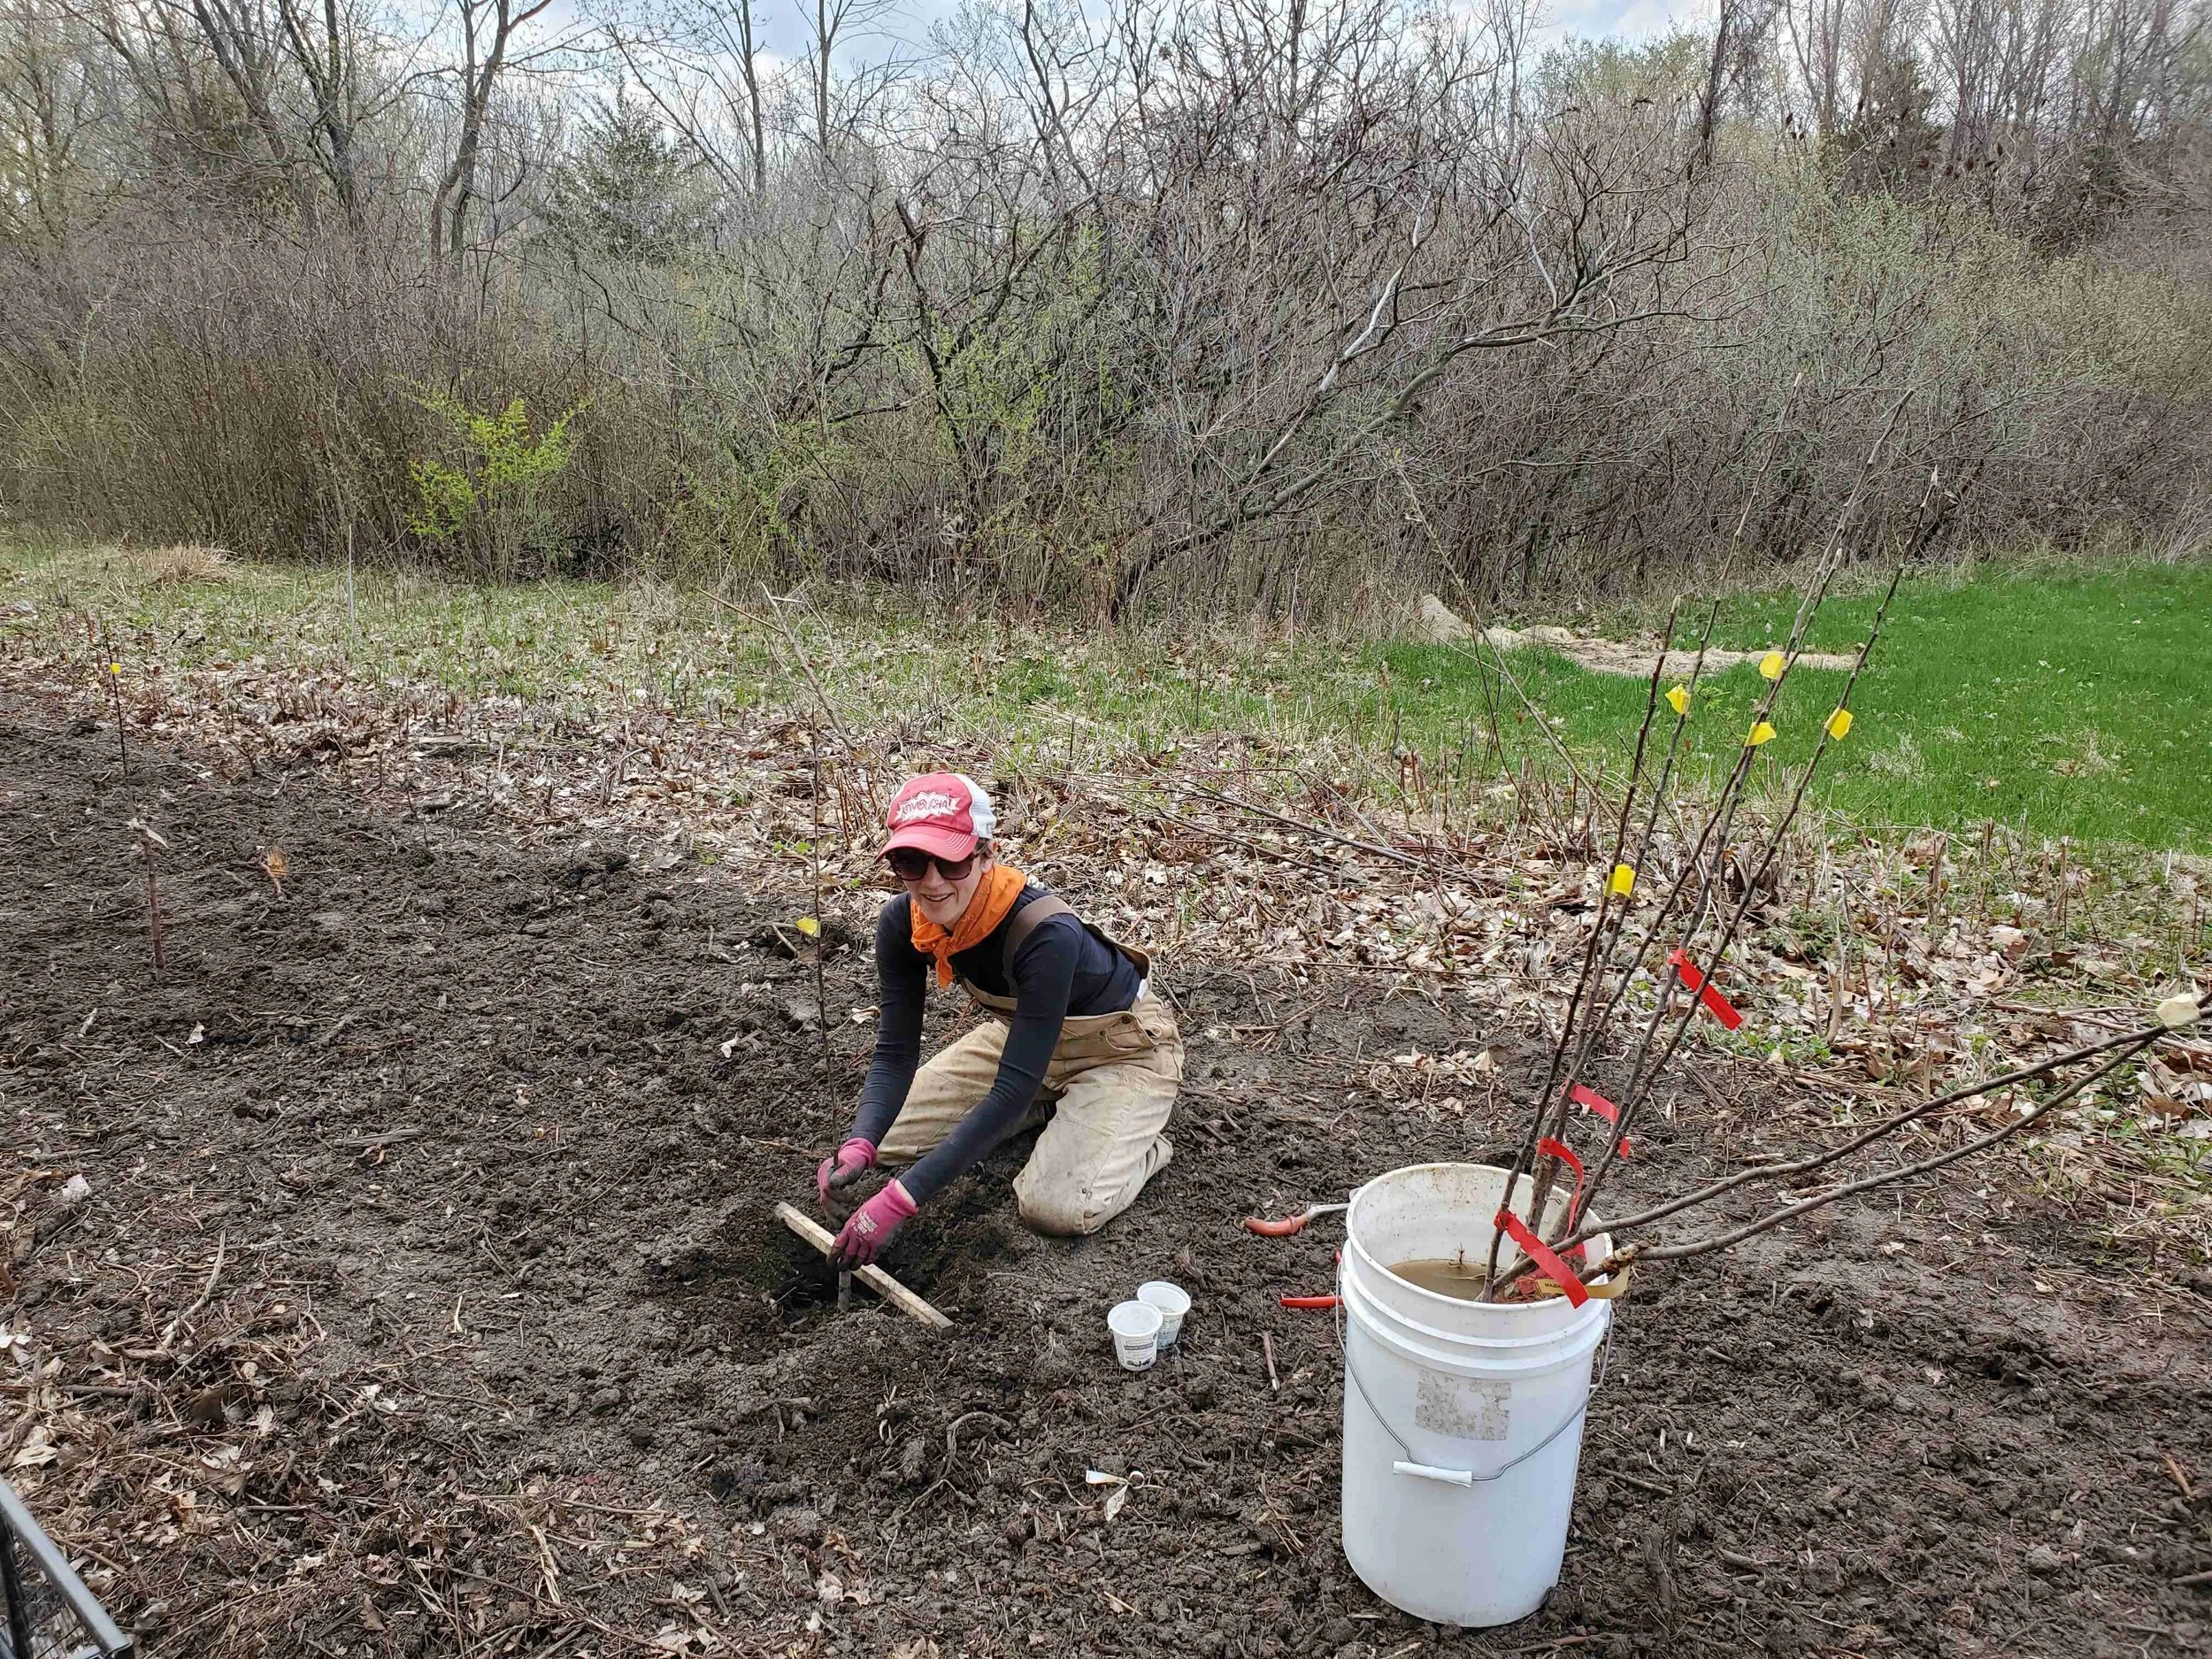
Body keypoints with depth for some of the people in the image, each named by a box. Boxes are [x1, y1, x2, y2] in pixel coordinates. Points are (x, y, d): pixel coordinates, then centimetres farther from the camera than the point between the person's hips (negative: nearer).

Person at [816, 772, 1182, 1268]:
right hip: (1022, 1036, 7)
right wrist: (860, 1144, -36)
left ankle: (1144, 1142, 6)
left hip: (1122, 1051, -6)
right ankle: (1054, 1106, 16)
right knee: (888, 1135, -1)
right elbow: (895, 1053, -14)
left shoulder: (1047, 934, -39)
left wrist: (901, 1199, -43)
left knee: (1056, 1207, -27)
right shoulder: (903, 923, -20)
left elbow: (1013, 1090, -39)